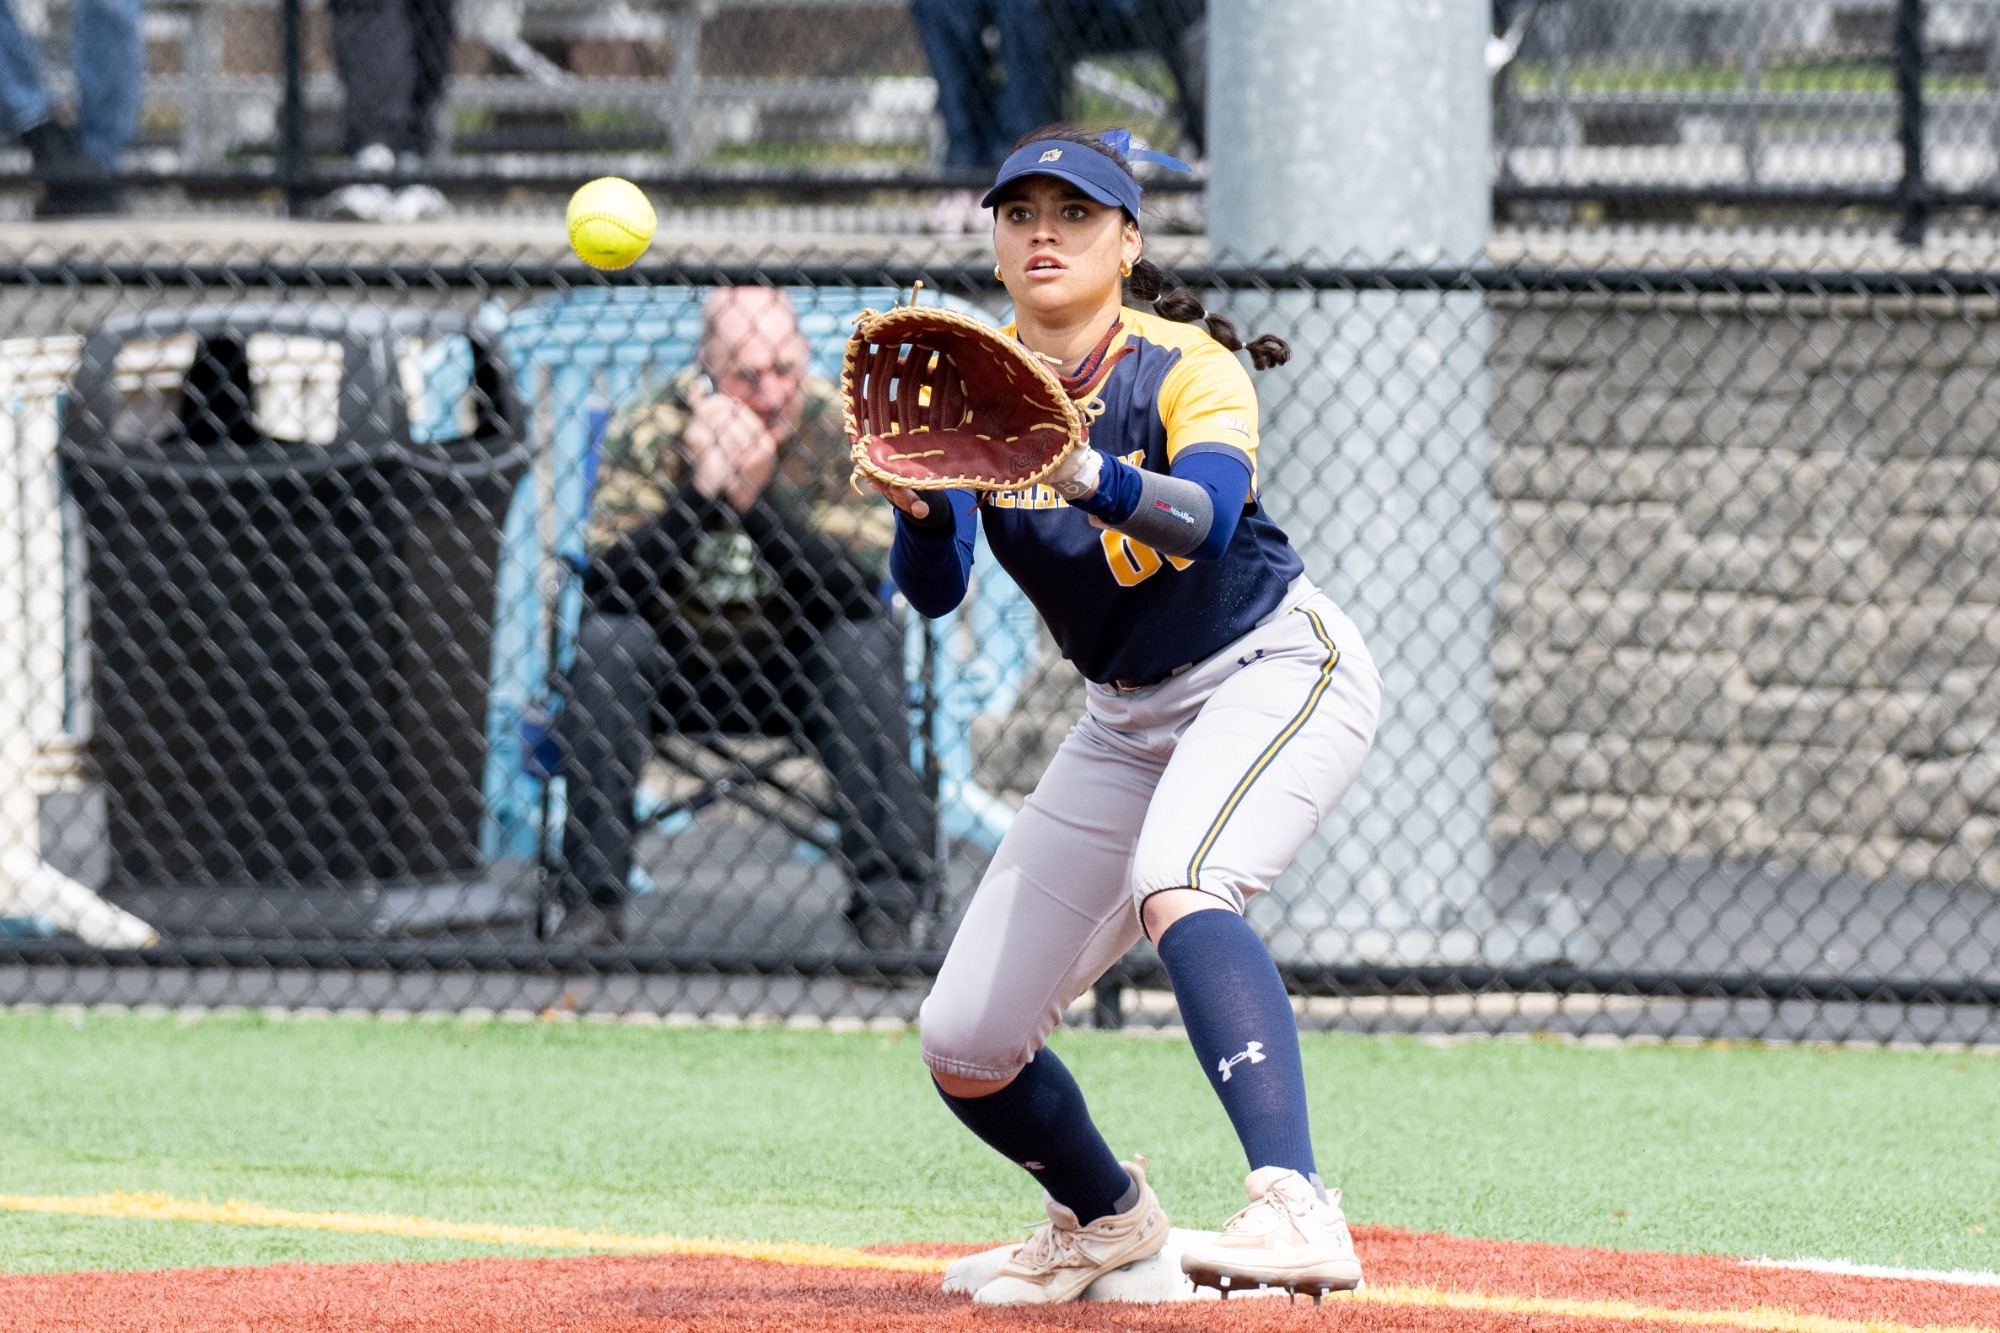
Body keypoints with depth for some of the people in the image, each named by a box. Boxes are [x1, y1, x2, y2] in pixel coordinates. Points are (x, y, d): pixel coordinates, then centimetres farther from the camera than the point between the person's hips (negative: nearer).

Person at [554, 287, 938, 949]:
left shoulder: (838, 430, -12)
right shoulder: (649, 431, -12)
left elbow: (857, 592, -23)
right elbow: (609, 587, -22)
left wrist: (757, 500, -33)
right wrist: (701, 491, -32)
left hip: (795, 678, 0)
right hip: (673, 674, 0)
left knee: (867, 641, -29)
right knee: (606, 636, -28)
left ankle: (887, 906, -28)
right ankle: (592, 900, -24)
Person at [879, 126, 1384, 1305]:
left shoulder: (1184, 370, -18)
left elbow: (1205, 518, -38)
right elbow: (935, 590, -14)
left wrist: (1091, 477, -58)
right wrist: (917, 506, -36)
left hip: (1275, 668, -6)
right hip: (1129, 717, 6)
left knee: (1176, 884, -39)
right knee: (965, 1049, 2)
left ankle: (1295, 1209, -53)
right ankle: (1107, 1215, 34)